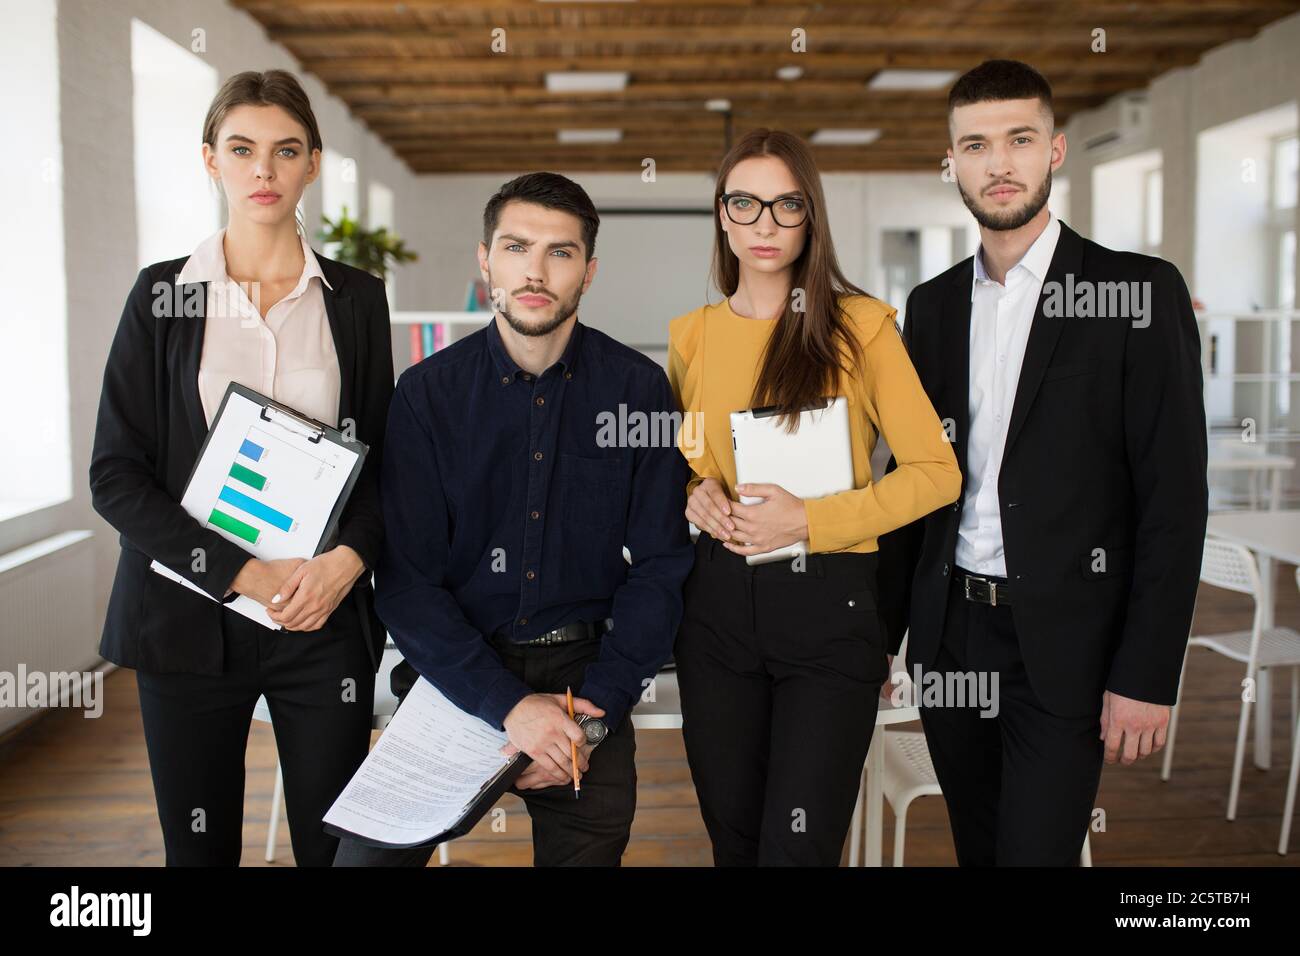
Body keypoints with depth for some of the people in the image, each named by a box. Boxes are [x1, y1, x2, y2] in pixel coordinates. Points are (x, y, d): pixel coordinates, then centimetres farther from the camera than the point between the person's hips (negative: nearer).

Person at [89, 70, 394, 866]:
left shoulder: (356, 298, 6)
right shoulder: (163, 293, 3)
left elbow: (384, 458, 8)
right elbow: (114, 473, -2)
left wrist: (348, 558, -11)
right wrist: (242, 574, -13)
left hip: (327, 614, 1)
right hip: (191, 615, 0)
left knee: (334, 843, 5)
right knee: (199, 845, 9)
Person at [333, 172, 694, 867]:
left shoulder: (638, 388, -4)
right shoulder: (427, 393, -5)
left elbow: (660, 568, -3)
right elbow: (406, 580, -8)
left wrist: (594, 712, -13)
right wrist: (510, 704, -18)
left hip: (586, 672, 1)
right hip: (457, 674, 0)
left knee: (590, 848, 7)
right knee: (367, 852, -5)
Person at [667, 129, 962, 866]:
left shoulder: (860, 326, -5)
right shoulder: (692, 334, 7)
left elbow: (937, 471, -7)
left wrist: (809, 520, -16)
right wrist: (693, 495, -3)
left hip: (830, 603, -3)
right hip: (719, 602, 4)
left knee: (798, 845, -4)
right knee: (733, 836, 14)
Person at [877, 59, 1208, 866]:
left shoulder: (1139, 291, -6)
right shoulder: (934, 304, 8)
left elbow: (1175, 498, -9)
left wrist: (1147, 677, -13)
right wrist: (882, 632, 8)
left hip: (1062, 644, -4)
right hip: (949, 633, 5)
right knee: (977, 848, 16)